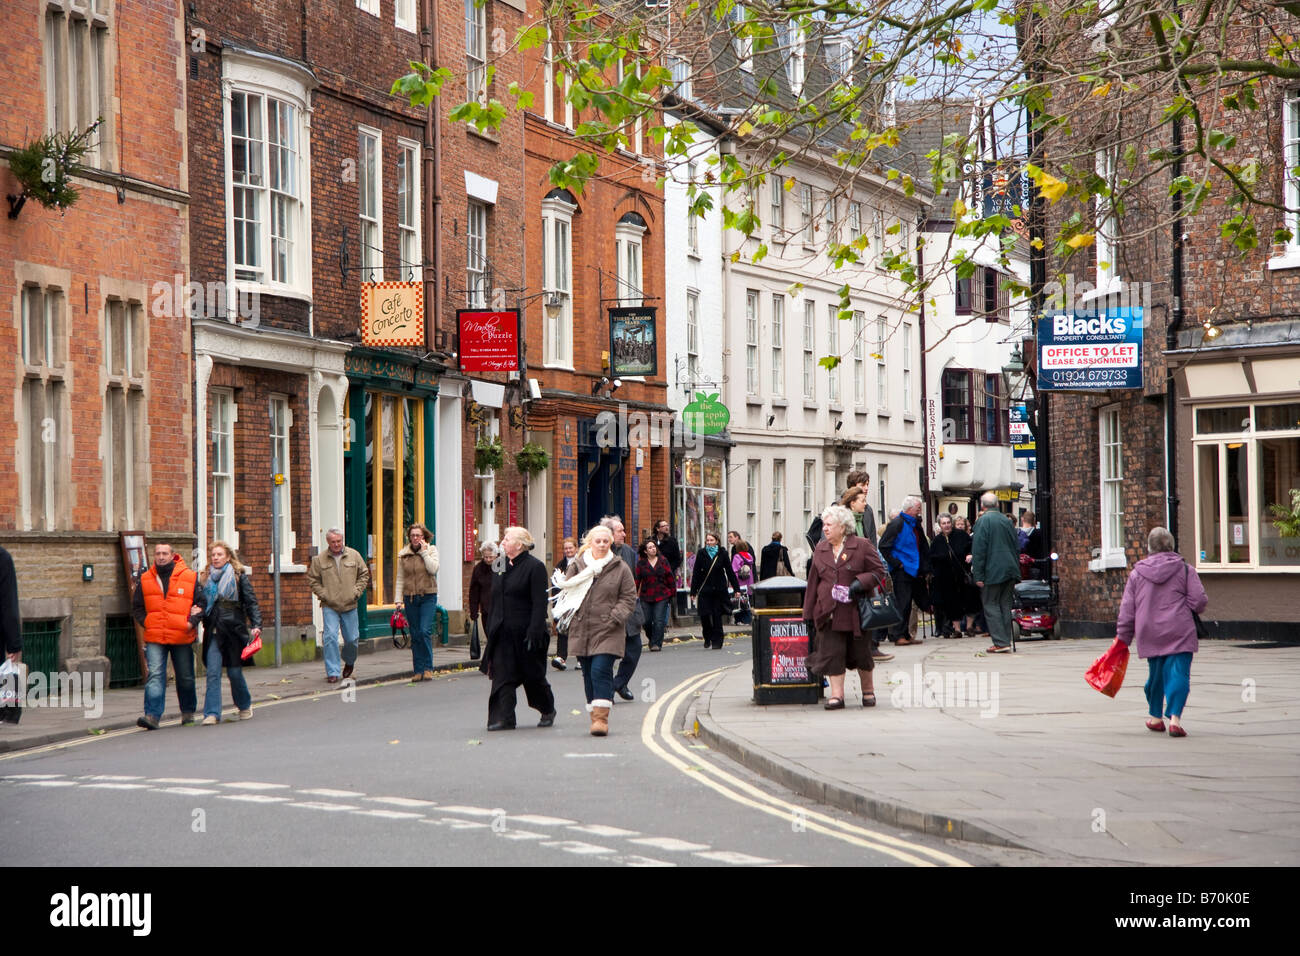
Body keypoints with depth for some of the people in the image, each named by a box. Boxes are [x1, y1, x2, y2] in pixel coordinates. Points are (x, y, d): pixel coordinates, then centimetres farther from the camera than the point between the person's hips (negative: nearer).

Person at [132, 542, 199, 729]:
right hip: (154, 638, 0)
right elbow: (137, 607, 16)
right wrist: (146, 622, 1)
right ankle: (152, 715, -19)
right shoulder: (146, 580, 7)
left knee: (185, 677, 11)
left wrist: (192, 622, -11)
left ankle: (188, 712, 30)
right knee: (155, 675, -13)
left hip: (182, 637, 0)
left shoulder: (190, 578, 1)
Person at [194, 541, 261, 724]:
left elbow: (251, 603, -1)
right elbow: (202, 603, 17)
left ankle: (245, 705, 28)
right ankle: (212, 713, -9)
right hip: (213, 632, 2)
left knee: (234, 672, 3)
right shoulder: (207, 578, 12)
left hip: (234, 630, -2)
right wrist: (198, 611, -6)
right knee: (213, 672, -8)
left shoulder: (240, 577, 2)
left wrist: (256, 625, -12)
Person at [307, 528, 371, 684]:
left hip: (349, 606, 2)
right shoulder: (319, 560, -1)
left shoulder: (354, 555, 3)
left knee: (351, 639, 7)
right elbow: (312, 579, 5)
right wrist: (323, 594, -6)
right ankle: (332, 673, -8)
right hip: (329, 606, -1)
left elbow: (364, 575, 9)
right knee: (330, 637, -12)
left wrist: (356, 591, -1)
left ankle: (349, 662, 37)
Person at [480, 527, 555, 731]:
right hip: (503, 633, 6)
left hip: (525, 633, -6)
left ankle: (547, 710, 27)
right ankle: (503, 718, -5)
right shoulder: (501, 567, 13)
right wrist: (490, 628, 11)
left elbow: (539, 604, -14)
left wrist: (534, 632, -20)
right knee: (503, 675, -3)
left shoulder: (535, 567, -9)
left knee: (533, 676, 7)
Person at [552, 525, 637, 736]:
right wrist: (565, 616, 0)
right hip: (581, 630, 3)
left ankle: (601, 717, -16)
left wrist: (615, 618, -8)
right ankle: (595, 715, 17)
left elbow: (629, 598, 4)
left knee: (601, 671, -15)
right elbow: (565, 591, 14)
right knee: (588, 674, 8)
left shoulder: (620, 569, 3)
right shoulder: (577, 566, 8)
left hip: (607, 631, -3)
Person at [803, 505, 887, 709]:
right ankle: (836, 695, -2)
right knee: (832, 653, -4)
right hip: (829, 612, 3)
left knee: (860, 652, 7)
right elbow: (813, 582, 13)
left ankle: (868, 691, 25)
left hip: (856, 611, -3)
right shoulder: (821, 549, 12)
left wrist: (860, 582, -20)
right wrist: (809, 613, 9)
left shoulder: (862, 546, -2)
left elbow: (878, 571, -2)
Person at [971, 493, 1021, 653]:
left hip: (992, 572, -6)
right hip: (1010, 570, 6)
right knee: (1005, 604, 12)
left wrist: (978, 576, -10)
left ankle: (1001, 642, -8)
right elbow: (1016, 547, 16)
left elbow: (978, 550, -12)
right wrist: (1015, 571, 22)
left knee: (991, 605, -2)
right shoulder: (1007, 520, 12)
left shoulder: (983, 521, -9)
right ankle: (1006, 640, 12)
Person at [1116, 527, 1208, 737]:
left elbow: (1127, 610, 8)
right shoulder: (1184, 570, 0)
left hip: (1149, 634, 3)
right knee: (1178, 674, -4)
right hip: (1179, 633, -3)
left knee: (1156, 674, 17)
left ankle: (1155, 716, 29)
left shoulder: (1137, 573, 7)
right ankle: (1174, 718, -18)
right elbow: (1199, 601, -5)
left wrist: (1123, 638, 15)